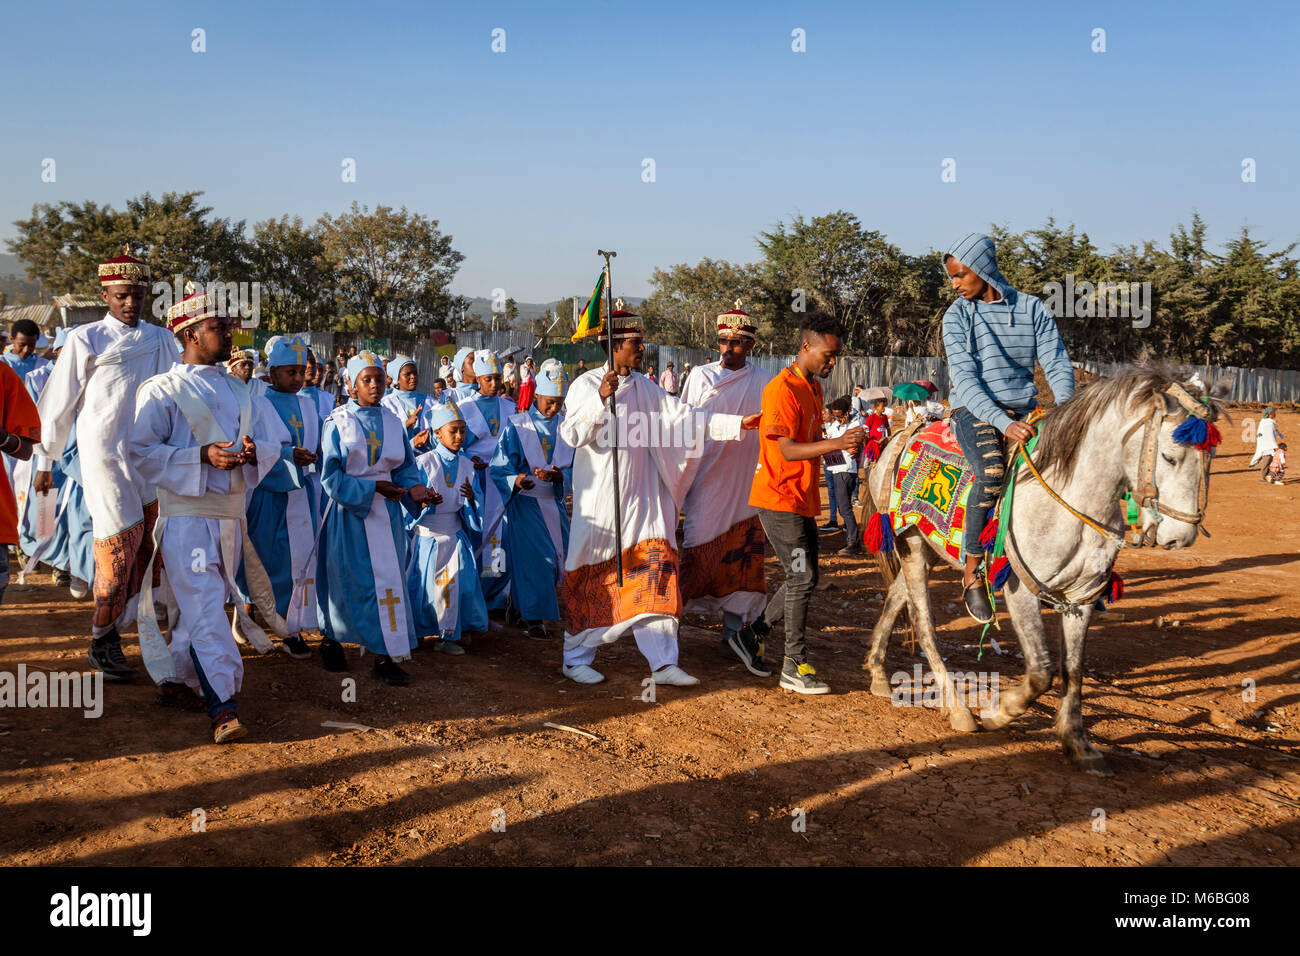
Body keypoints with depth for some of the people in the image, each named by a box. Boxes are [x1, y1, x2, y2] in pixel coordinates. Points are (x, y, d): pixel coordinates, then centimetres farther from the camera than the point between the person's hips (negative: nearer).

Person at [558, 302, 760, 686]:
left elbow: (683, 416, 8)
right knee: (593, 581, 3)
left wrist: (738, 423, 2)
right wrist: (601, 398, -30)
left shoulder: (645, 388, 11)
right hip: (600, 499, -5)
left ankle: (663, 662, 4)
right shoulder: (587, 385, -7)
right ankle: (575, 659, 17)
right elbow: (571, 433, -18)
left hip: (640, 497, 5)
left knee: (653, 576, 0)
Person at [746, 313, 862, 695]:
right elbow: (788, 450, -22)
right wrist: (837, 442, -30)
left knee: (805, 578, 12)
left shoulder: (814, 388, 14)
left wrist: (846, 442, 4)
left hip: (802, 499, 9)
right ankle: (794, 666, 2)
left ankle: (755, 632, 27)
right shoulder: (782, 389, -16)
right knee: (802, 578, -8)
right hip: (779, 499, -9)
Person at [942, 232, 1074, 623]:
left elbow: (1057, 364, 2)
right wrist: (1003, 423, -26)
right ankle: (973, 570, -18)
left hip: (1024, 411, 4)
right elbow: (964, 377, -12)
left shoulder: (1033, 308, 6)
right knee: (991, 471, -33)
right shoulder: (958, 315, -1)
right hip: (974, 412, -3)